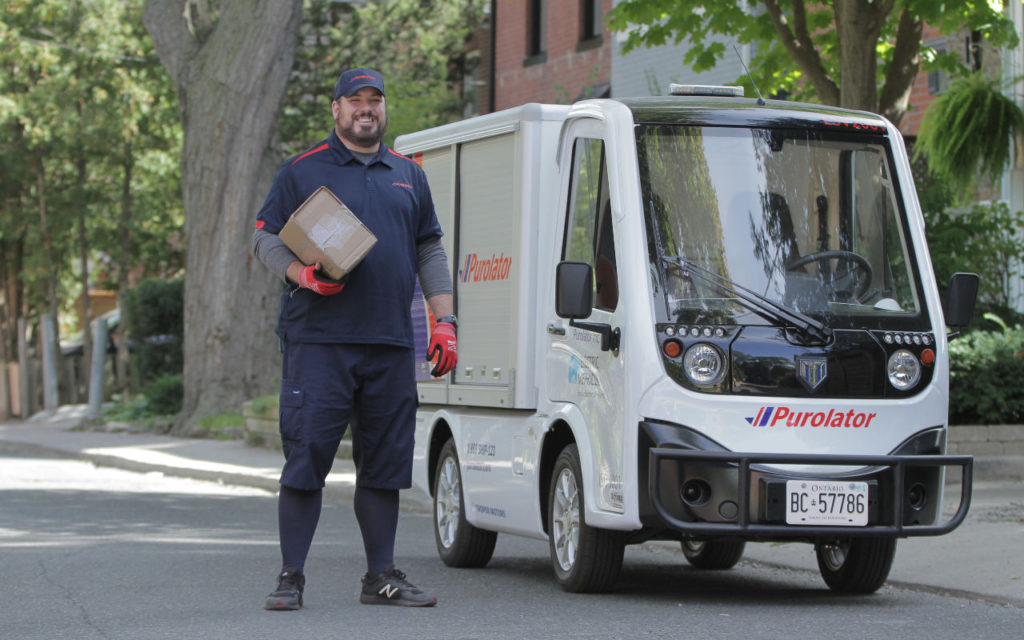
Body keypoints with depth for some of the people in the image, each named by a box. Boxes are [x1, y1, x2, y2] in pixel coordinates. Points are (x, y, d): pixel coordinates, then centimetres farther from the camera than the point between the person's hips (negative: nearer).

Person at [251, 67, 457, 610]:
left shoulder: (408, 175, 18)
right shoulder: (302, 171, 5)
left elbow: (430, 252, 19)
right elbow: (265, 237, 4)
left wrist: (444, 322, 10)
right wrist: (303, 274, -15)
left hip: (392, 345, 4)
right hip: (317, 341, -4)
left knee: (385, 463, 7)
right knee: (305, 458, -7)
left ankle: (382, 576, 15)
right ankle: (291, 576, -1)